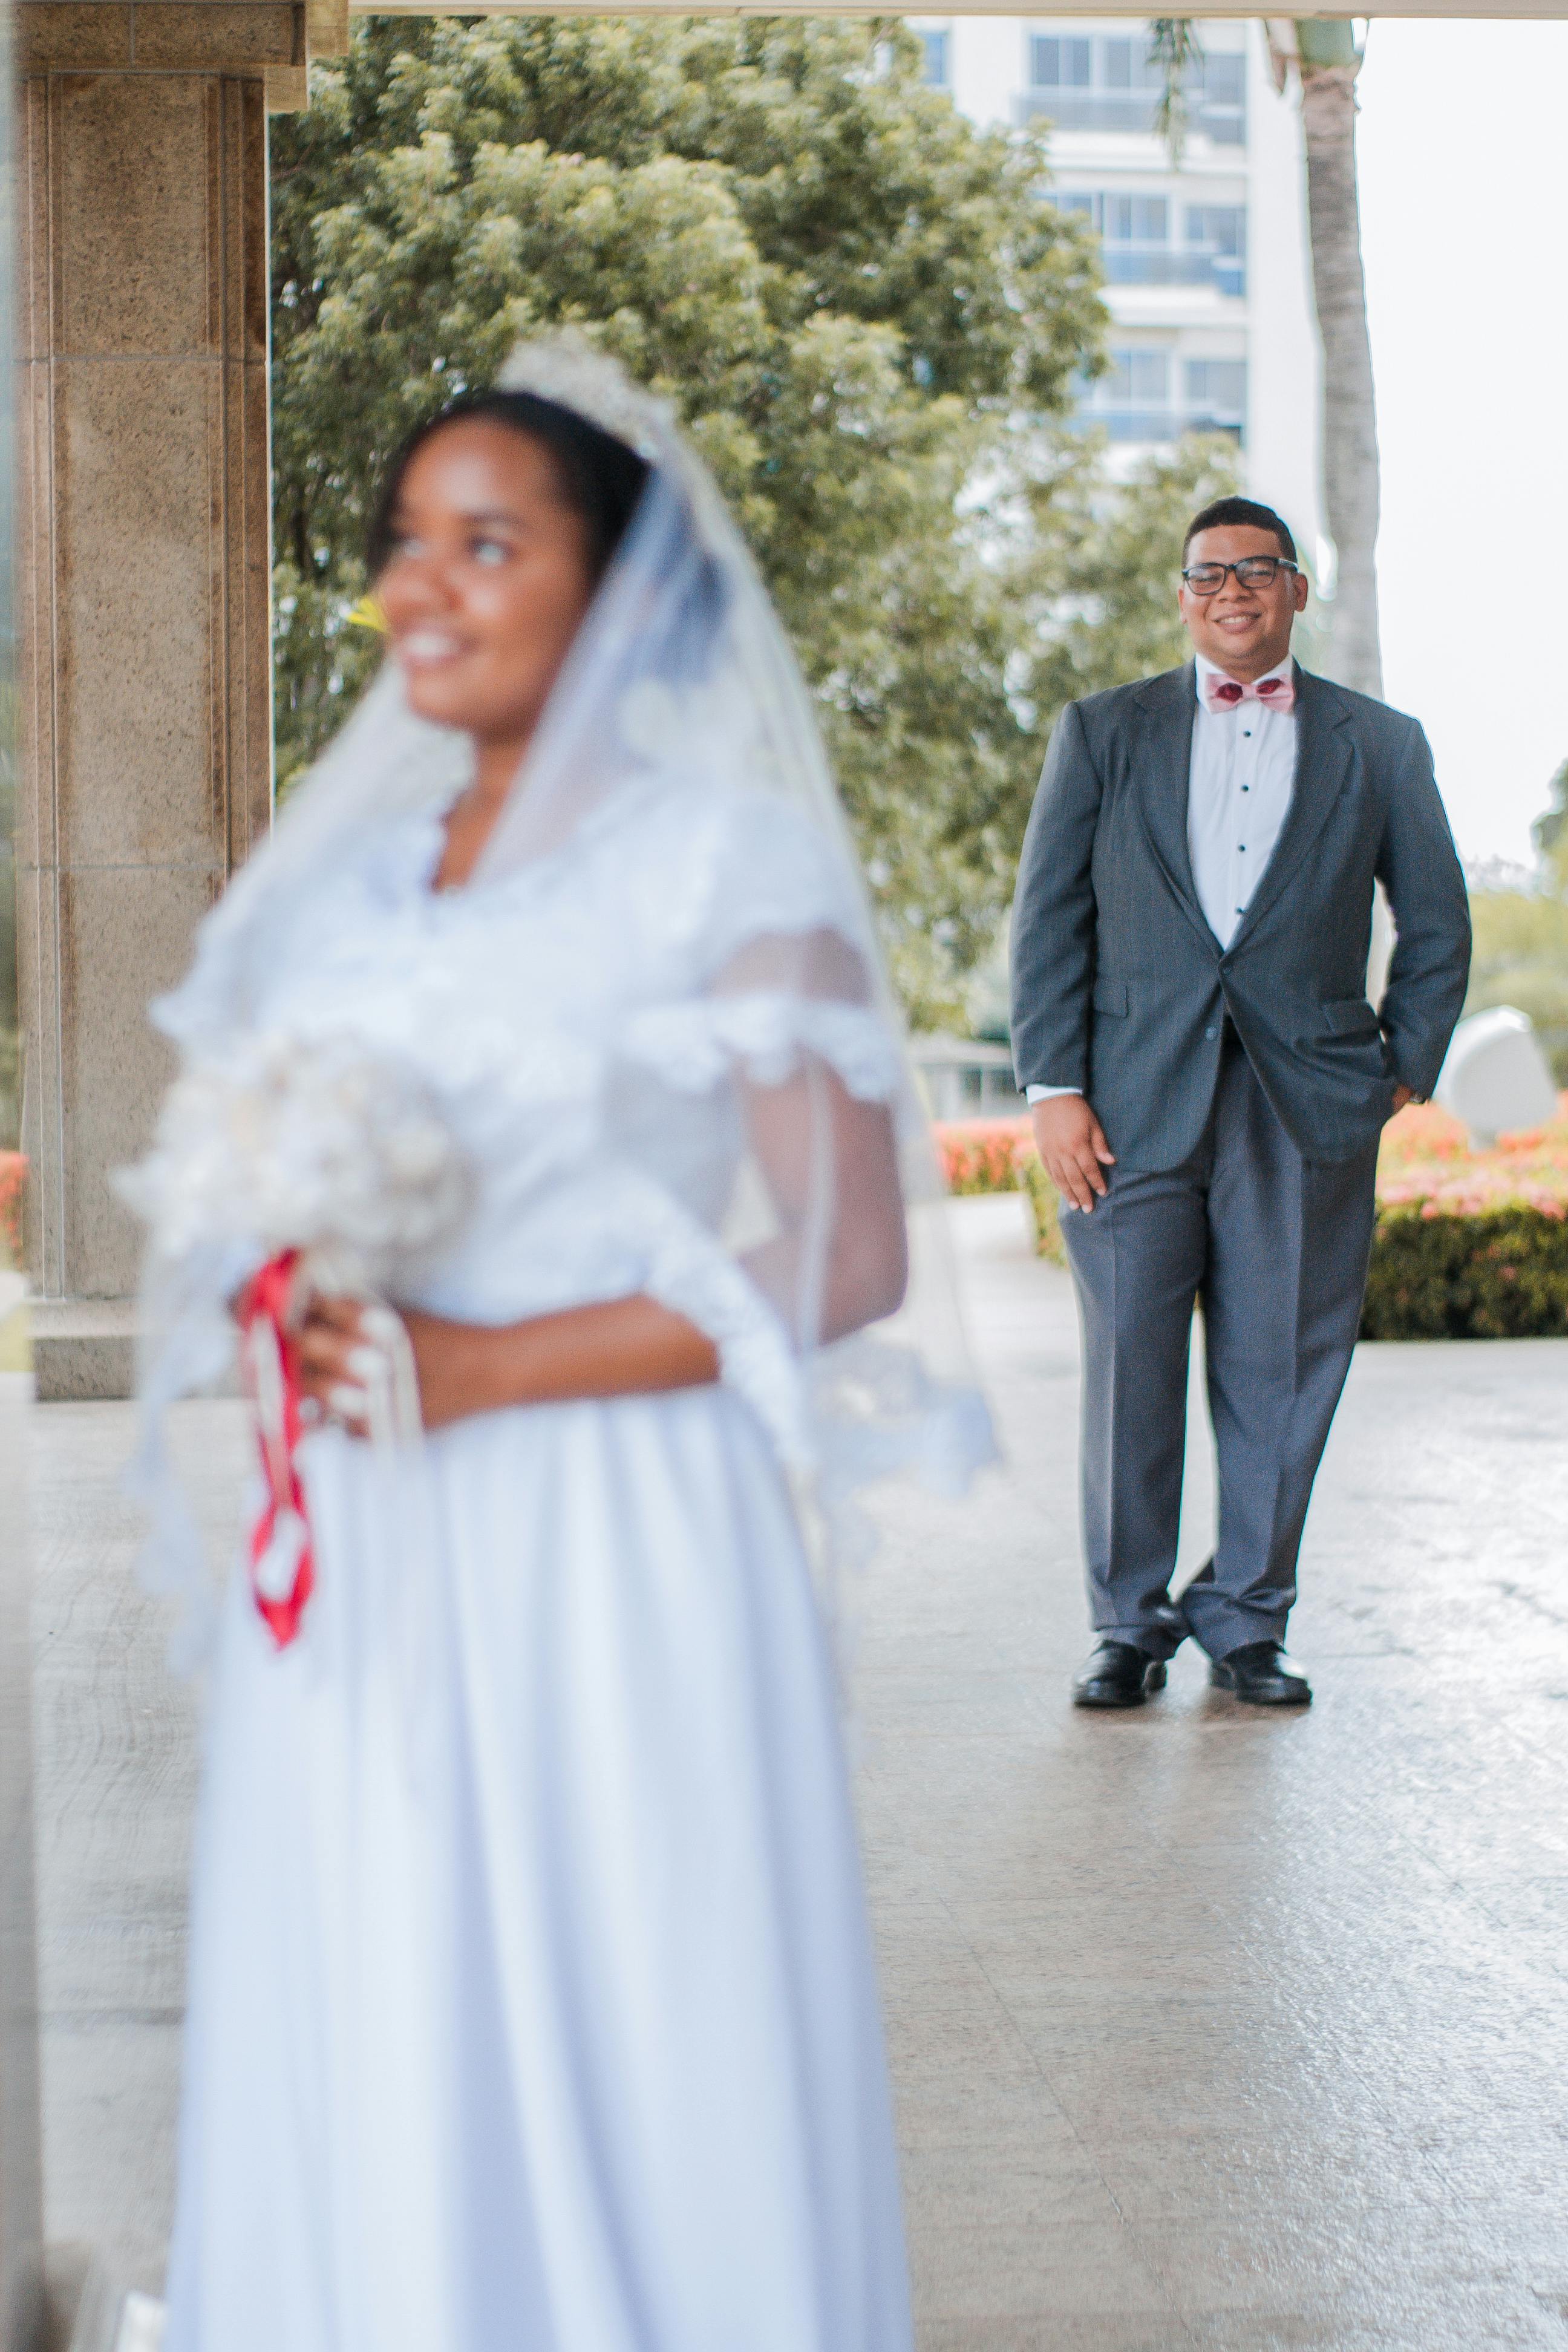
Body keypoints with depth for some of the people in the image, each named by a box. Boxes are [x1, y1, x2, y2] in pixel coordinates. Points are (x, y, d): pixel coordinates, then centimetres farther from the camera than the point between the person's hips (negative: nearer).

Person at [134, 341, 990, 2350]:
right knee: (363, 2079, 7)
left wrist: (483, 1368, -14)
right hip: (355, 1569, 5)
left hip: (612, 1551, -5)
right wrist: (287, 1315, -3)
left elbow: (844, 1263, -10)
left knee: (619, 2075, 0)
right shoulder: (338, 881, 13)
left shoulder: (727, 862, -4)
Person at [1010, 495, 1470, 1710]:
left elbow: (1437, 924, 15)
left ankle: (1246, 1619, 17)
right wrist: (1055, 1087, -3)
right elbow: (1049, 917, 5)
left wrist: (1405, 1069, 6)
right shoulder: (1103, 732, 9)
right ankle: (1132, 1622, 13)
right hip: (1137, 1101, 0)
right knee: (1130, 1370, 0)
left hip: (1309, 1109, 1)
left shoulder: (1381, 746, 10)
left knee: (1280, 1375, 3)